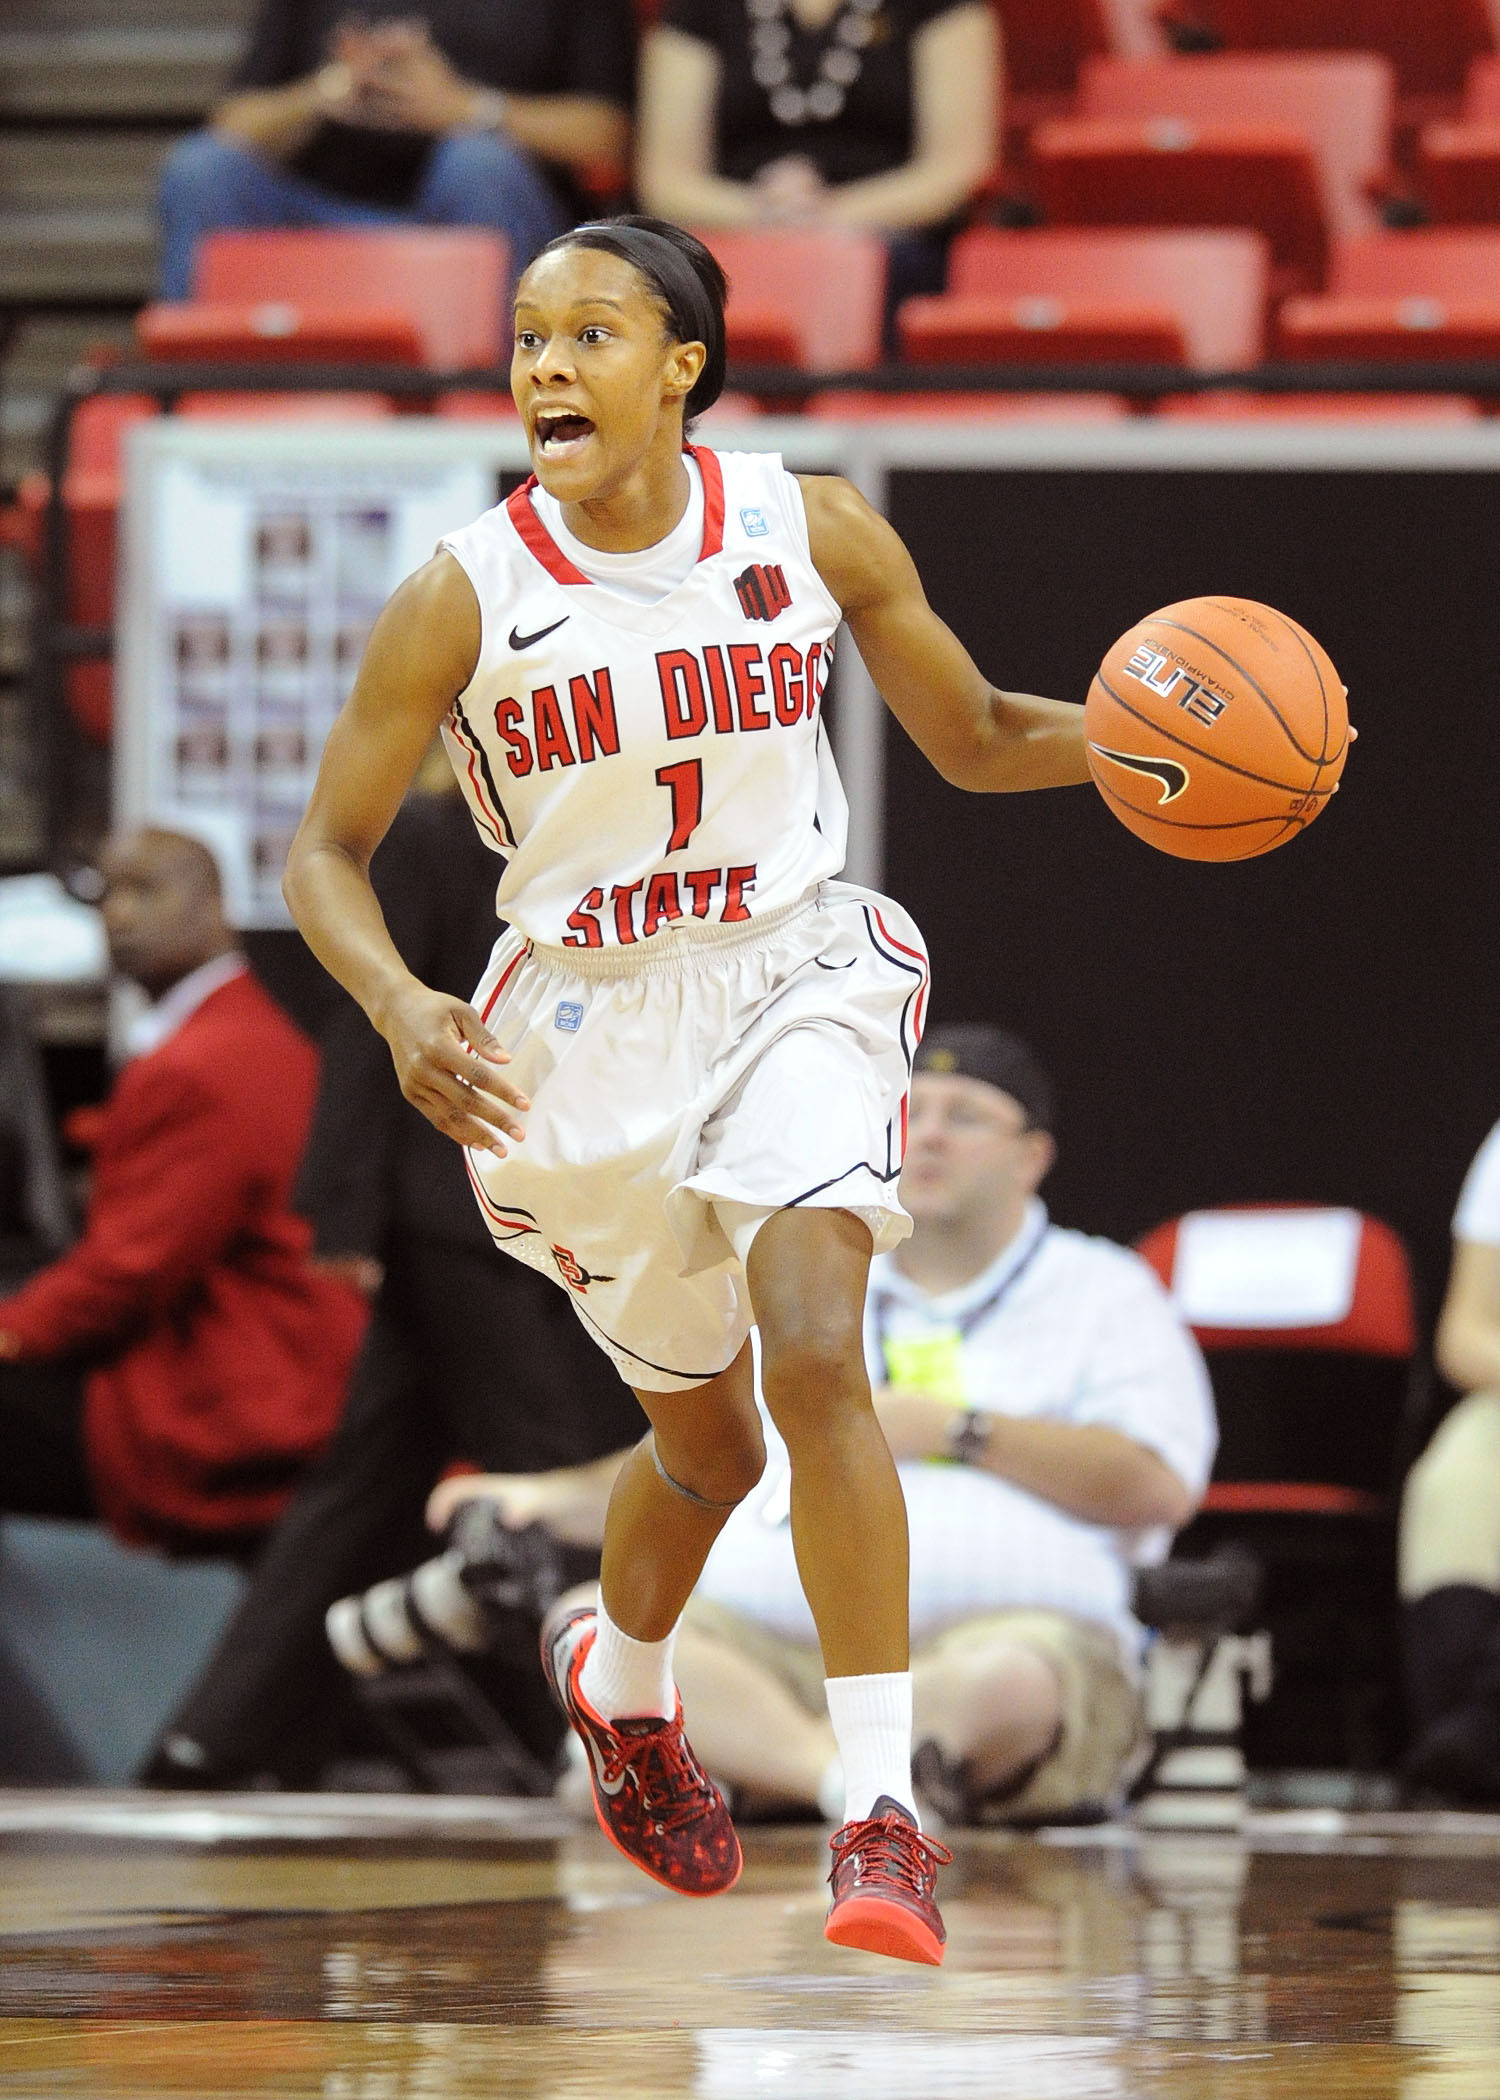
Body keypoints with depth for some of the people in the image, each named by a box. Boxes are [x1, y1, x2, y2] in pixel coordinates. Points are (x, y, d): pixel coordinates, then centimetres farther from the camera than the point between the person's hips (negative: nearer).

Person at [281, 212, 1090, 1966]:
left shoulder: (813, 534, -8)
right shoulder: (465, 600, -12)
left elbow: (975, 740, 6)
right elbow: (326, 852, -6)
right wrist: (401, 1011, -25)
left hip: (792, 979, 0)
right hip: (582, 1030, 0)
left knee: (815, 1356, -24)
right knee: (707, 1441, 13)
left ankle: (884, 1815, -22)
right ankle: (616, 1673, 49)